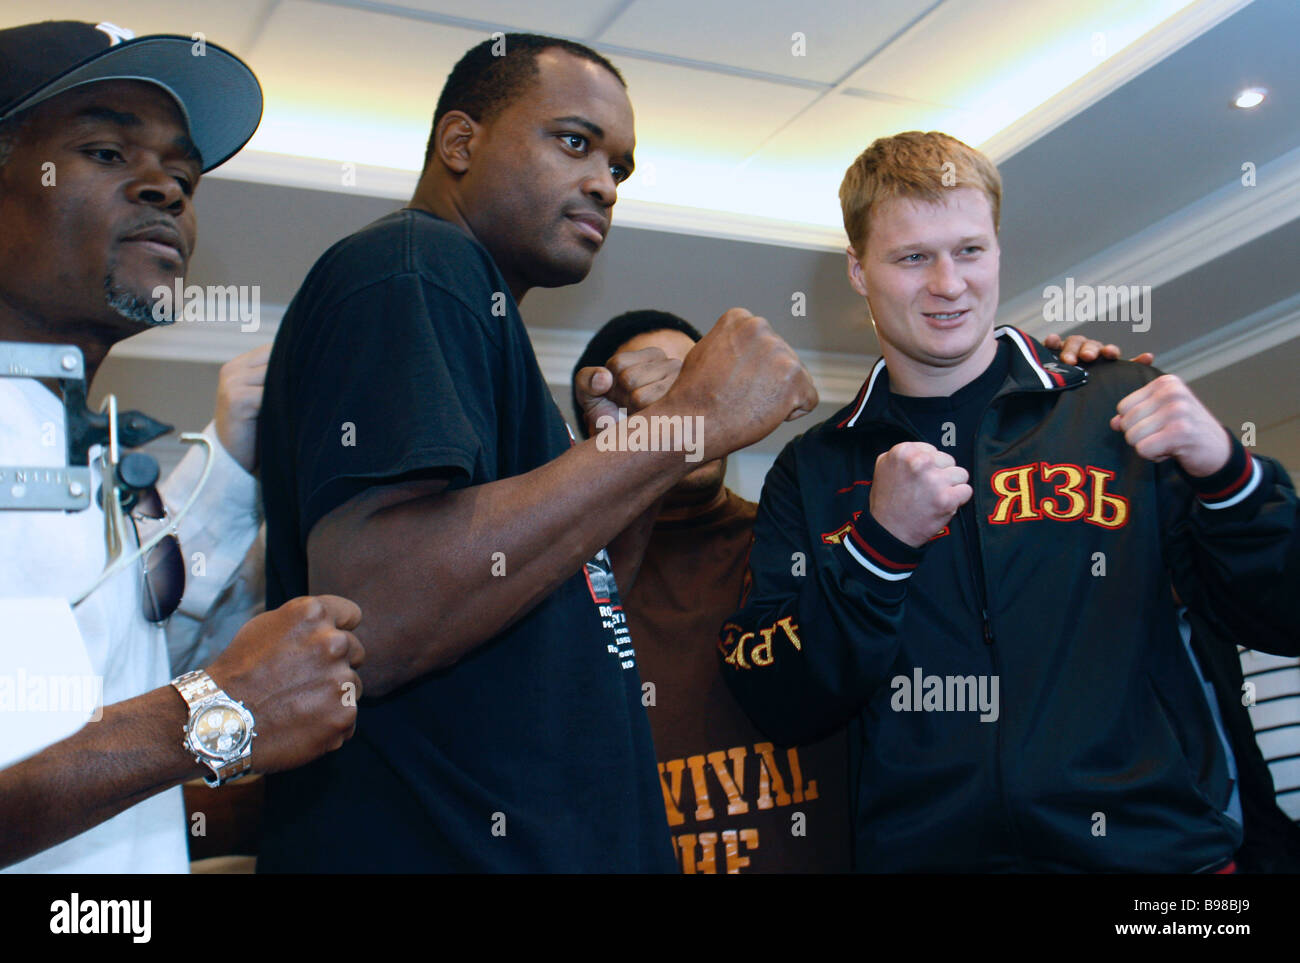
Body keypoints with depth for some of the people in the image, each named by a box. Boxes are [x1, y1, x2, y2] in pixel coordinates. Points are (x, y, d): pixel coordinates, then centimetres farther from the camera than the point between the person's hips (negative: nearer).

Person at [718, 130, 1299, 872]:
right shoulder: (814, 471, 5)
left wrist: (1225, 472, -16)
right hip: (923, 851, 2)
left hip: (1156, 847, -1)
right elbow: (779, 711, -3)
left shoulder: (1119, 410, 1)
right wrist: (879, 544, -15)